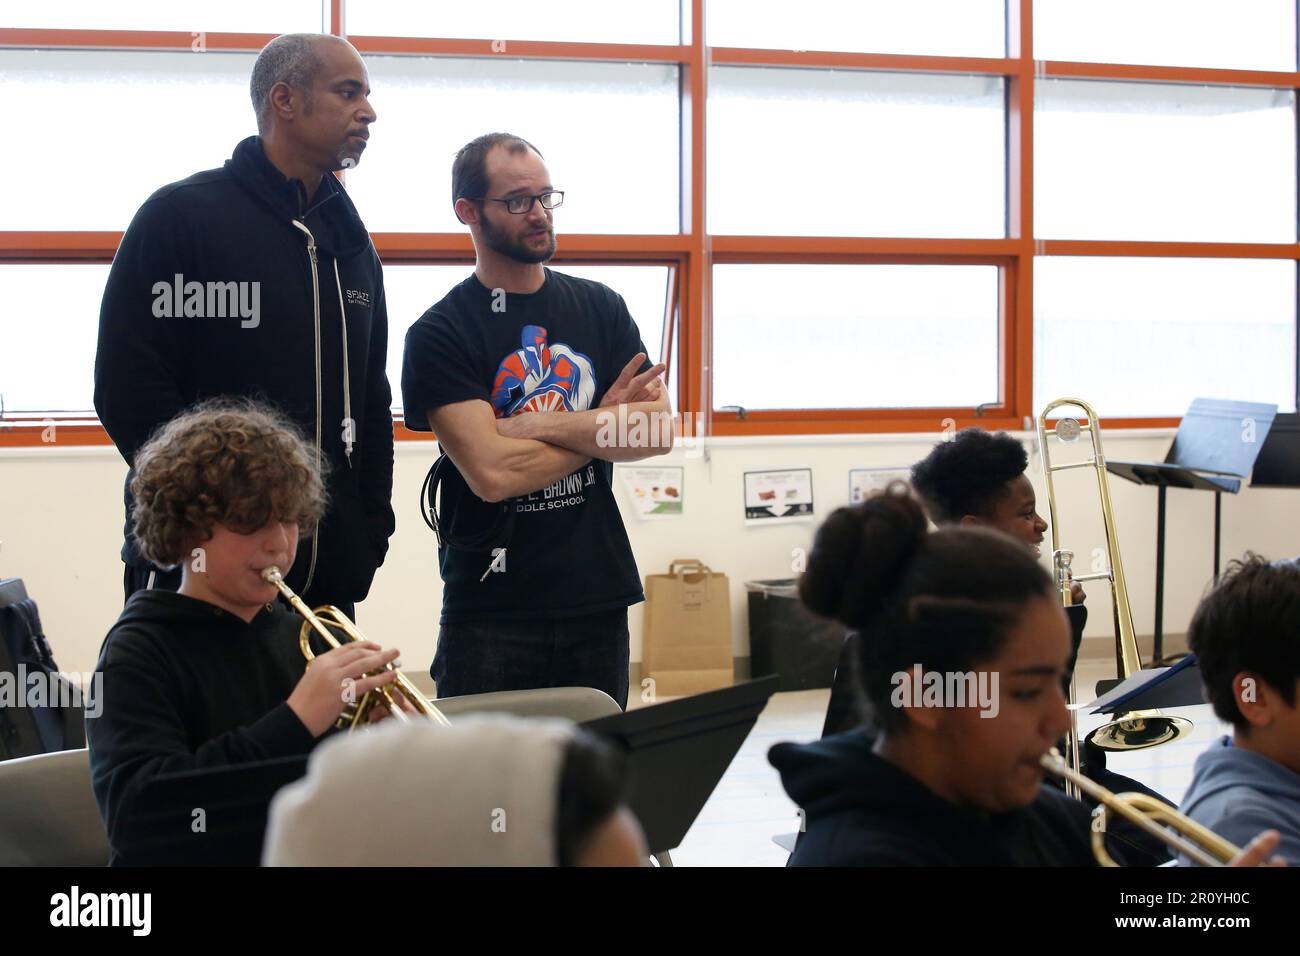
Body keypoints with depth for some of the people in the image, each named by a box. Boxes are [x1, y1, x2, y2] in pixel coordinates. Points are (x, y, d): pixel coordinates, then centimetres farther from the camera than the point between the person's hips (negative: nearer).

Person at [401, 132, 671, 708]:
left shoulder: (601, 308, 8)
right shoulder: (438, 334, -5)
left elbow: (659, 433, -4)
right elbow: (492, 473, -17)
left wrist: (534, 426, -13)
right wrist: (605, 425, -5)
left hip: (599, 598, 4)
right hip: (491, 611, -3)